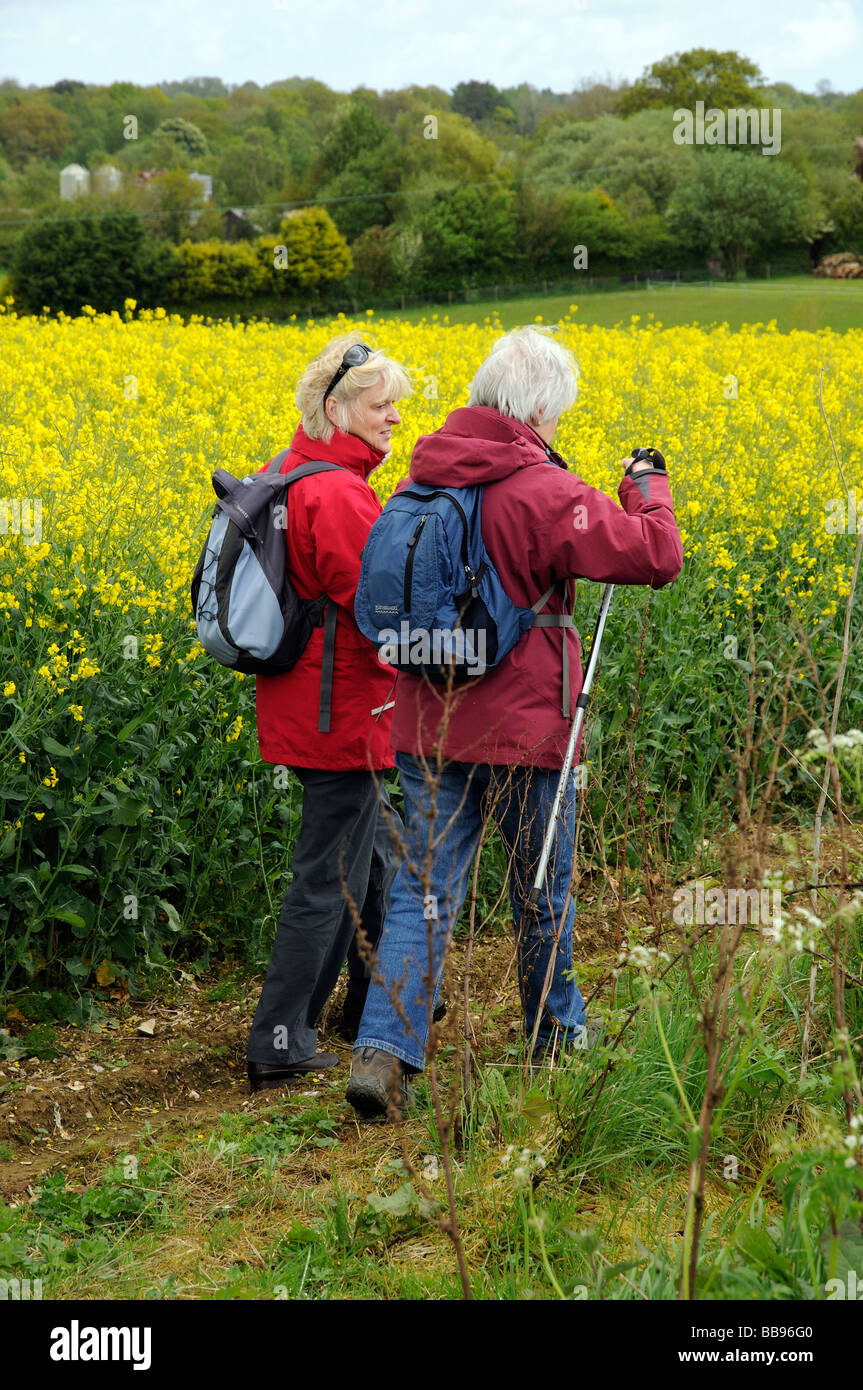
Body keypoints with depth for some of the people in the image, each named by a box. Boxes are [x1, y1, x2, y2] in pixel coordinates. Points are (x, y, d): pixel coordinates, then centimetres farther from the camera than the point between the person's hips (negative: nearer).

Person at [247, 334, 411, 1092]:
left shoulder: (289, 479, 10)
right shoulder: (339, 494, -21)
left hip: (303, 705, 10)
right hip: (343, 709, -10)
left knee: (378, 845, 23)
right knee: (331, 875, -1)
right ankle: (279, 1046, 6)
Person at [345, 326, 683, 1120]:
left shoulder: (422, 476, 3)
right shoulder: (542, 491, -17)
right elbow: (656, 558, -17)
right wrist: (648, 486, 0)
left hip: (429, 725, 5)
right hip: (522, 727, -5)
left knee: (424, 890, 4)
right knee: (543, 885, 16)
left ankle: (384, 1051, -11)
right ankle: (554, 1031, 35)